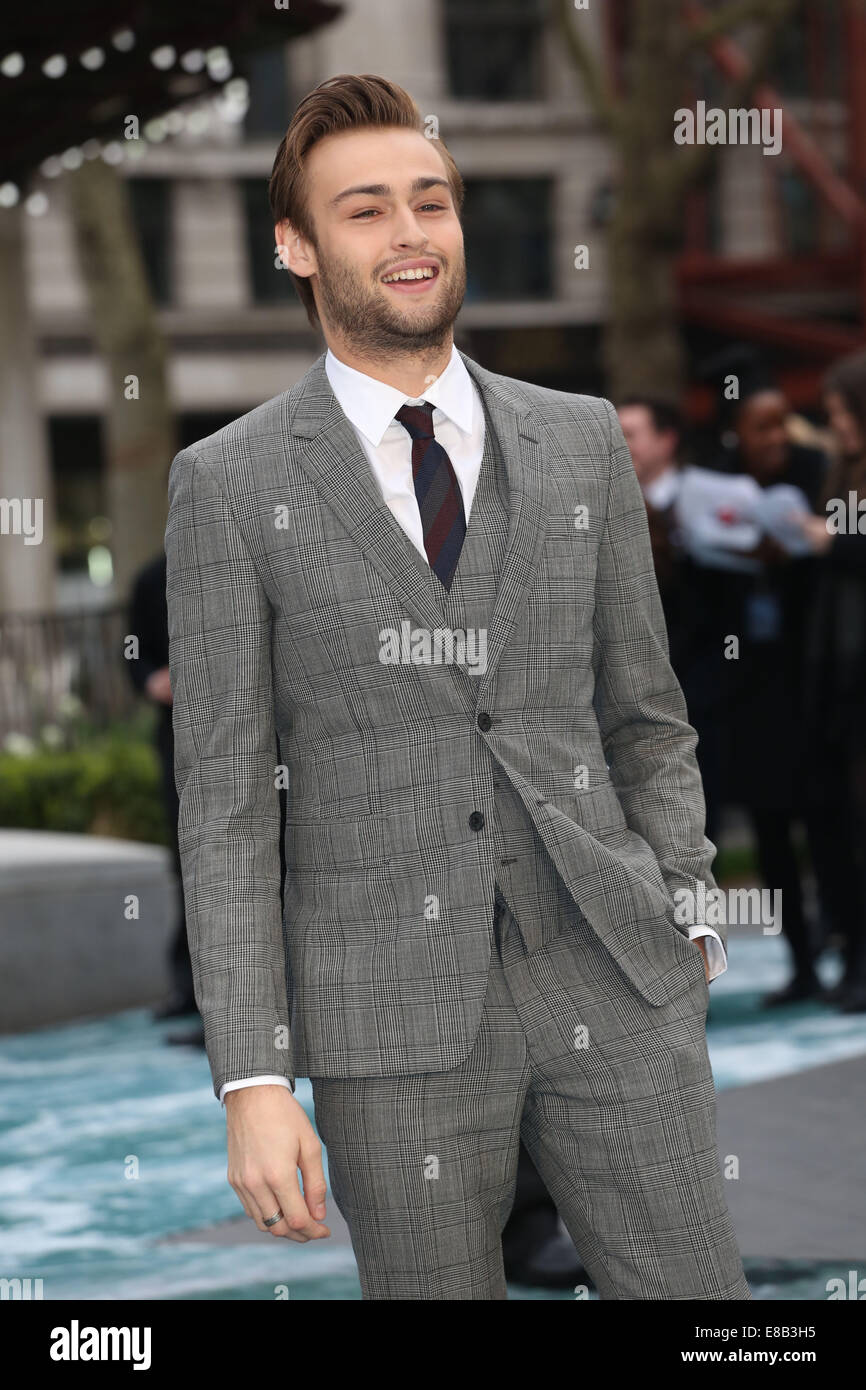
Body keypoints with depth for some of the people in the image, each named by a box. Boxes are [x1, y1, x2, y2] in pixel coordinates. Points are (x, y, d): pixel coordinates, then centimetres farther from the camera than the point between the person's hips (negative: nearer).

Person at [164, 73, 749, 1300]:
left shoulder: (581, 442, 7)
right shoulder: (229, 487, -2)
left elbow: (644, 715, 13)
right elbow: (226, 799, -4)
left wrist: (684, 928, 4)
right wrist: (252, 1081, -10)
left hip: (612, 980, 2)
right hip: (394, 1009, -2)